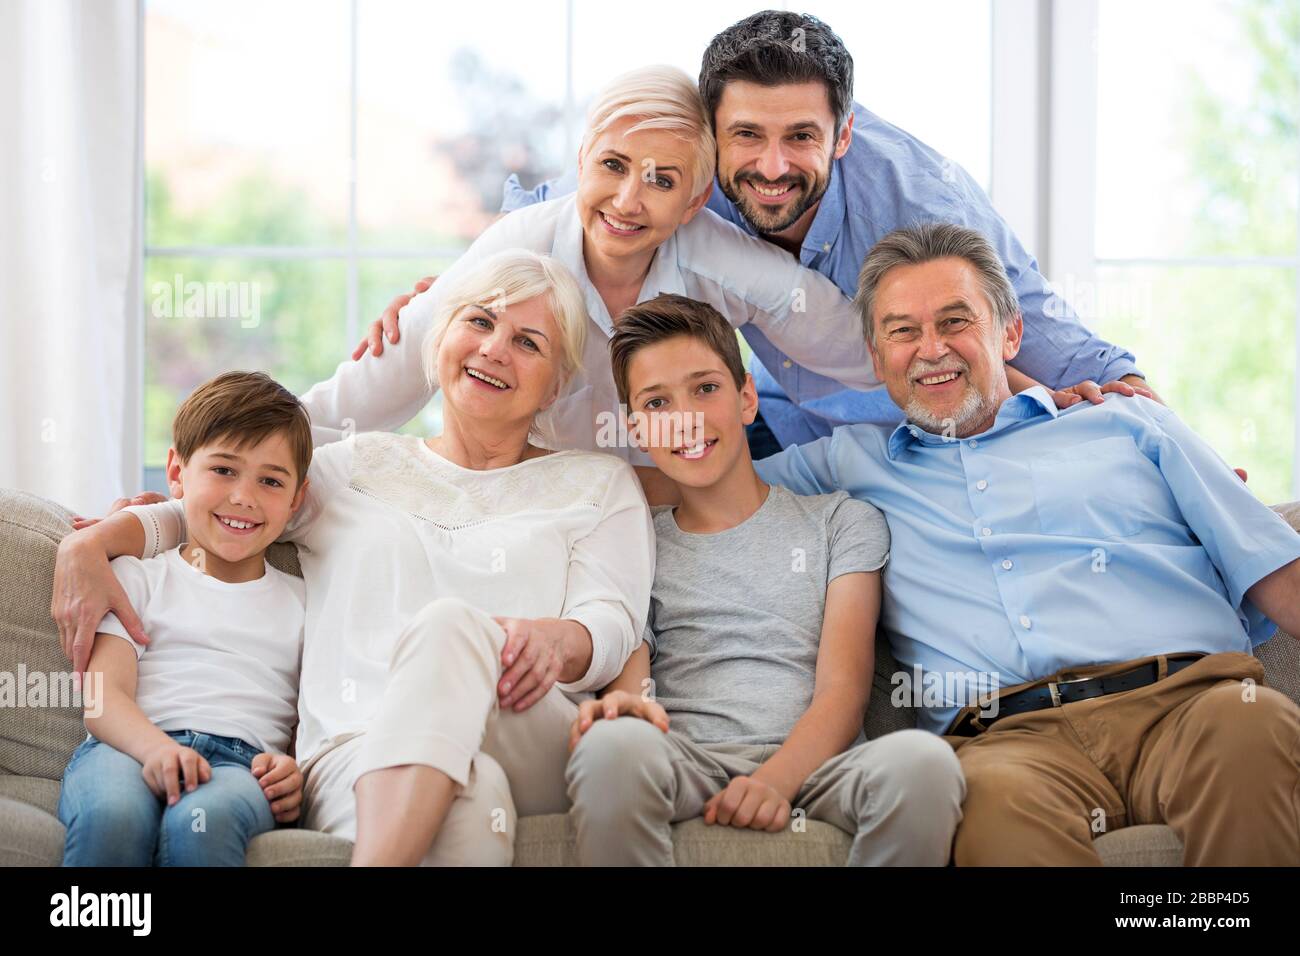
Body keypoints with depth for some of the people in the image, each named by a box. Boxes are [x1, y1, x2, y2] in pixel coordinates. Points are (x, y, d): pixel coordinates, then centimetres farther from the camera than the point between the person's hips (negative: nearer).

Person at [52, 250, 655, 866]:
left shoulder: (599, 485, 24)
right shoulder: (358, 466, 28)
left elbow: (614, 624, 8)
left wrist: (558, 638, -19)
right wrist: (91, 543, 5)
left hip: (534, 760, 1)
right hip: (351, 753, -1)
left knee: (449, 622, -37)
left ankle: (375, 862, -44)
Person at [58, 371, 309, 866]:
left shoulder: (300, 602, 26)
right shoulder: (139, 576, 20)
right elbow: (104, 698, 4)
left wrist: (296, 770, -8)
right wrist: (155, 748, -19)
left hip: (241, 763, 1)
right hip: (131, 748, 0)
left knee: (203, 820, -39)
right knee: (111, 816, -40)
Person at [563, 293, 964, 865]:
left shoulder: (841, 520, 18)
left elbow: (843, 688, 5)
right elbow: (630, 685, 9)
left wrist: (777, 778, -16)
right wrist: (623, 706, -19)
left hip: (809, 763, 0)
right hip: (685, 760, 0)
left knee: (922, 759, -35)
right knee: (613, 745, -37)